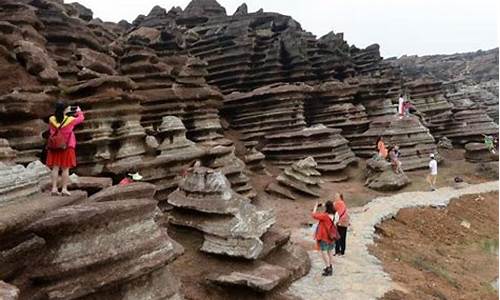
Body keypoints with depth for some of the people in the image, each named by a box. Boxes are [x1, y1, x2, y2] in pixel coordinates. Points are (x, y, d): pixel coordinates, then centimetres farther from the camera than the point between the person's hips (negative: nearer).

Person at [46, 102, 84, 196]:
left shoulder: (51, 120, -2)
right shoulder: (70, 120, -10)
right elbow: (81, 118, 7)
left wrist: (65, 113, 31)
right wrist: (79, 111, 27)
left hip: (54, 147, 3)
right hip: (66, 147, -3)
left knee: (55, 168, 7)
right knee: (65, 169, 1)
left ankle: (54, 188, 7)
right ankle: (64, 189, 2)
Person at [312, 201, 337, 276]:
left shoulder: (325, 216, -23)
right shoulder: (333, 215, 0)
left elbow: (314, 215, -17)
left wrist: (316, 206, -4)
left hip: (324, 237, -8)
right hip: (331, 237, 8)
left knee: (324, 252, 0)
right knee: (329, 252, 18)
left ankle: (328, 268, -2)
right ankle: (330, 267, 28)